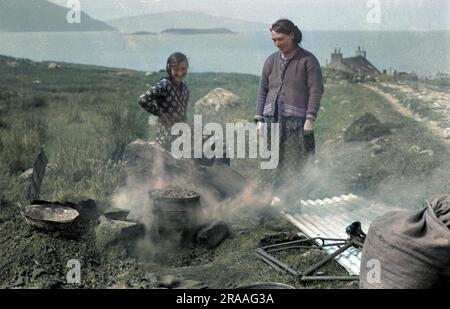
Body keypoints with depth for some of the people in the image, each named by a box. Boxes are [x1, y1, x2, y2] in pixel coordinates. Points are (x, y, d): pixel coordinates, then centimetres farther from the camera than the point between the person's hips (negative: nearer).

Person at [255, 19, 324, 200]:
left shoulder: (307, 60, 3)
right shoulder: (272, 60, 16)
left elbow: (316, 90, -3)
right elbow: (263, 91, 16)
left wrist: (310, 118, -11)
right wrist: (259, 118, 9)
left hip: (296, 121, -4)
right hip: (271, 119, 4)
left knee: (292, 166, -4)